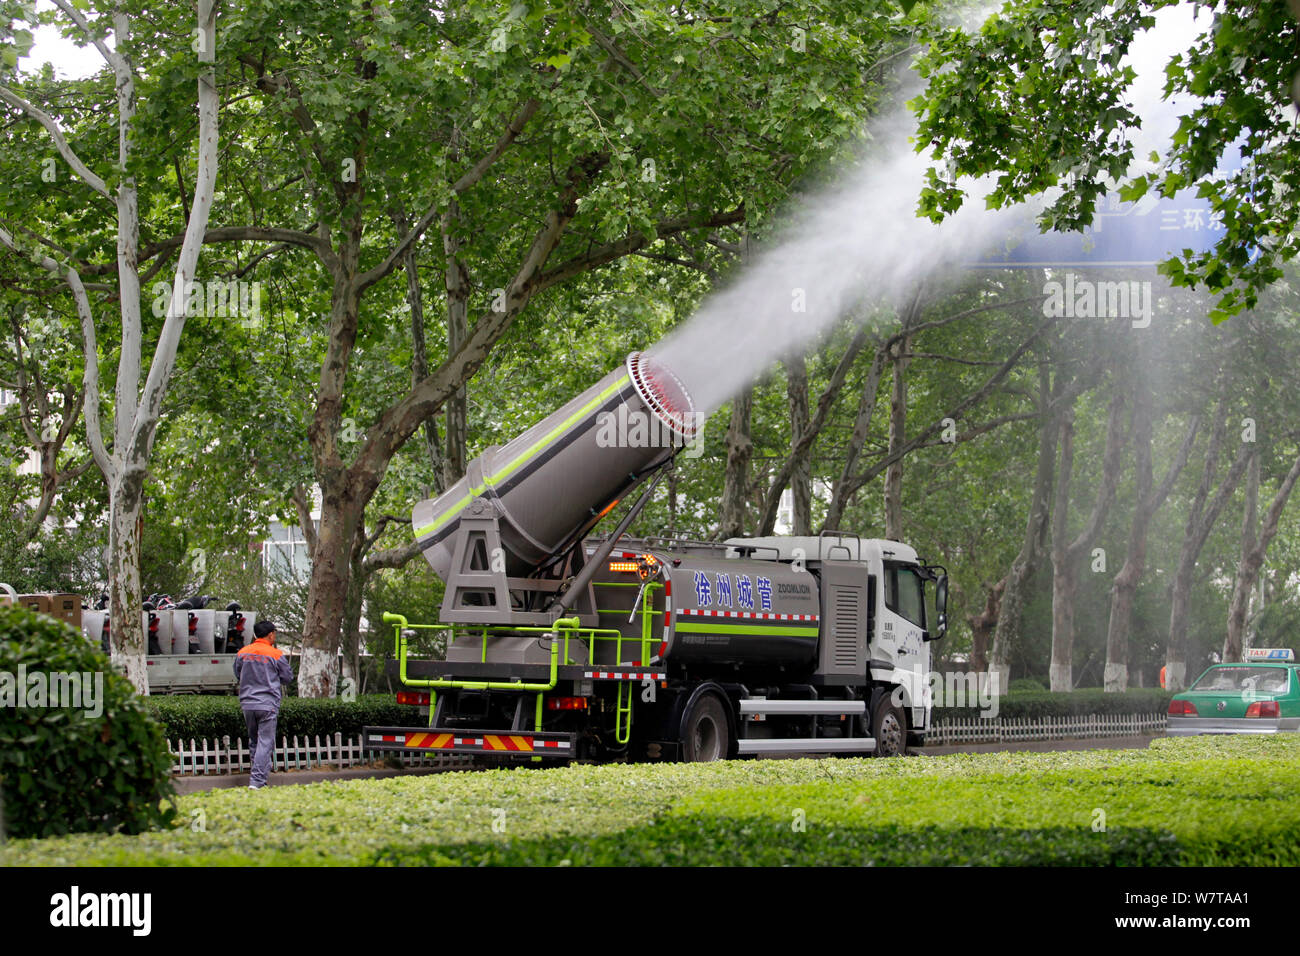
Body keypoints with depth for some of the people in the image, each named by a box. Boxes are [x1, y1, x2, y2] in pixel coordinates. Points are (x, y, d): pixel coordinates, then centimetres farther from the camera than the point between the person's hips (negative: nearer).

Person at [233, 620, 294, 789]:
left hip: (247, 703, 4)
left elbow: (237, 675, 18)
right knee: (265, 742, -5)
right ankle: (257, 781, -15)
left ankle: (259, 778, 18)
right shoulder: (275, 655, -6)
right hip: (268, 704, -4)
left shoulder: (242, 653, 6)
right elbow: (288, 677, 3)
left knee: (254, 742, 16)